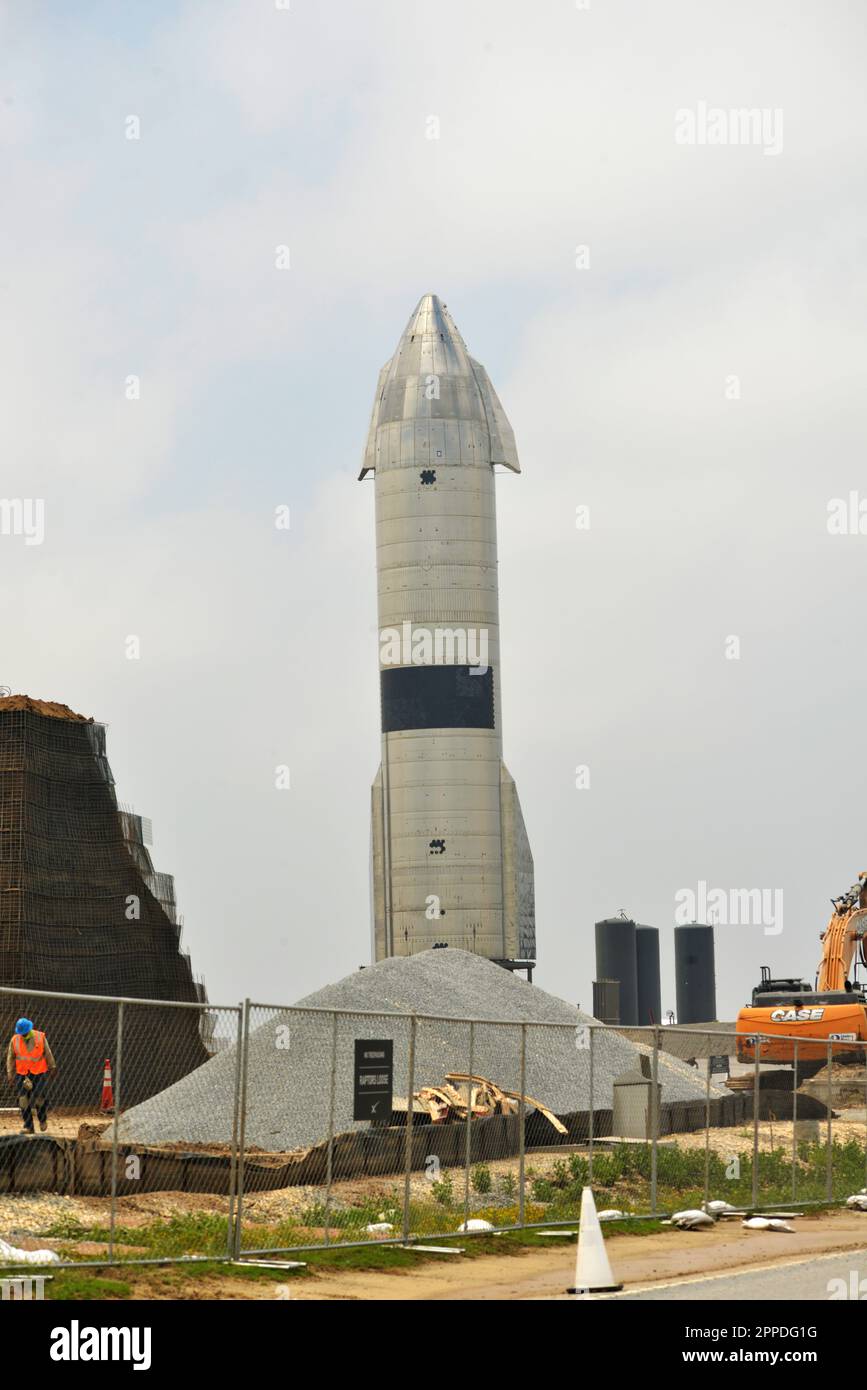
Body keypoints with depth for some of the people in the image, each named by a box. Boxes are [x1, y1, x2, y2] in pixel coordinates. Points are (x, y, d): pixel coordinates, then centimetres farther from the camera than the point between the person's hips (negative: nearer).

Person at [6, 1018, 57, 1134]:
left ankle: (43, 1120, 23)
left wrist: (52, 1067, 15)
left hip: (39, 1073, -1)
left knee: (40, 1098, -6)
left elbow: (48, 1053, 8)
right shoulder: (14, 1040, -1)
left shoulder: (40, 1037, -2)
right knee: (23, 1100, -4)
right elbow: (10, 1058, 6)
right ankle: (28, 1127, 4)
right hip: (21, 1075, 1)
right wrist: (10, 1075, 3)